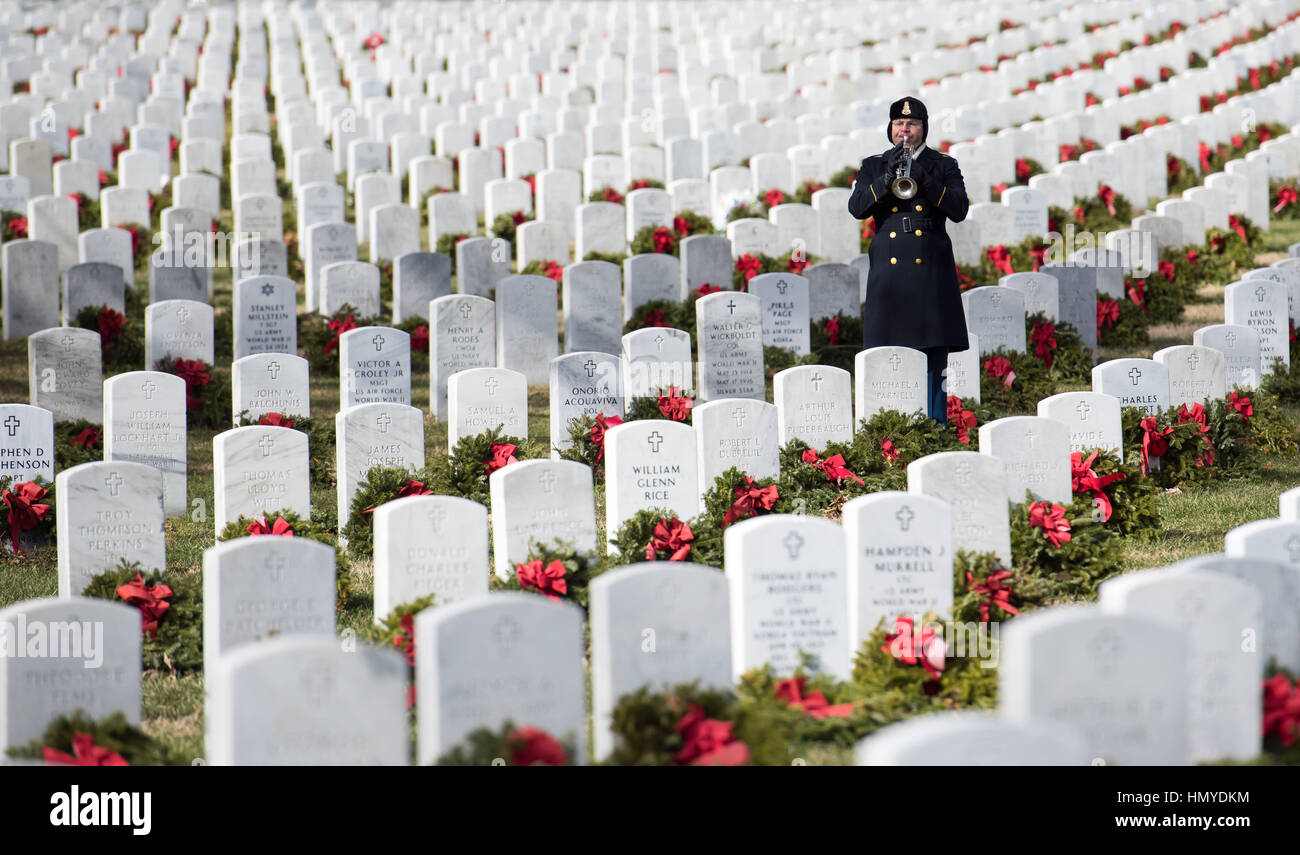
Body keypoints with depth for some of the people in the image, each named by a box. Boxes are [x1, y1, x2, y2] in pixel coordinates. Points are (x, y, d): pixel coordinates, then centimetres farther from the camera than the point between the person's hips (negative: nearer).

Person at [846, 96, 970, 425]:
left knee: (934, 356, -4)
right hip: (888, 273, 1)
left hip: (931, 272, -1)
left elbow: (959, 210, -3)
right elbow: (856, 208, -1)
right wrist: (887, 177, -14)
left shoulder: (943, 166, 11)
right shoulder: (873, 167, 14)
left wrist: (923, 178, -15)